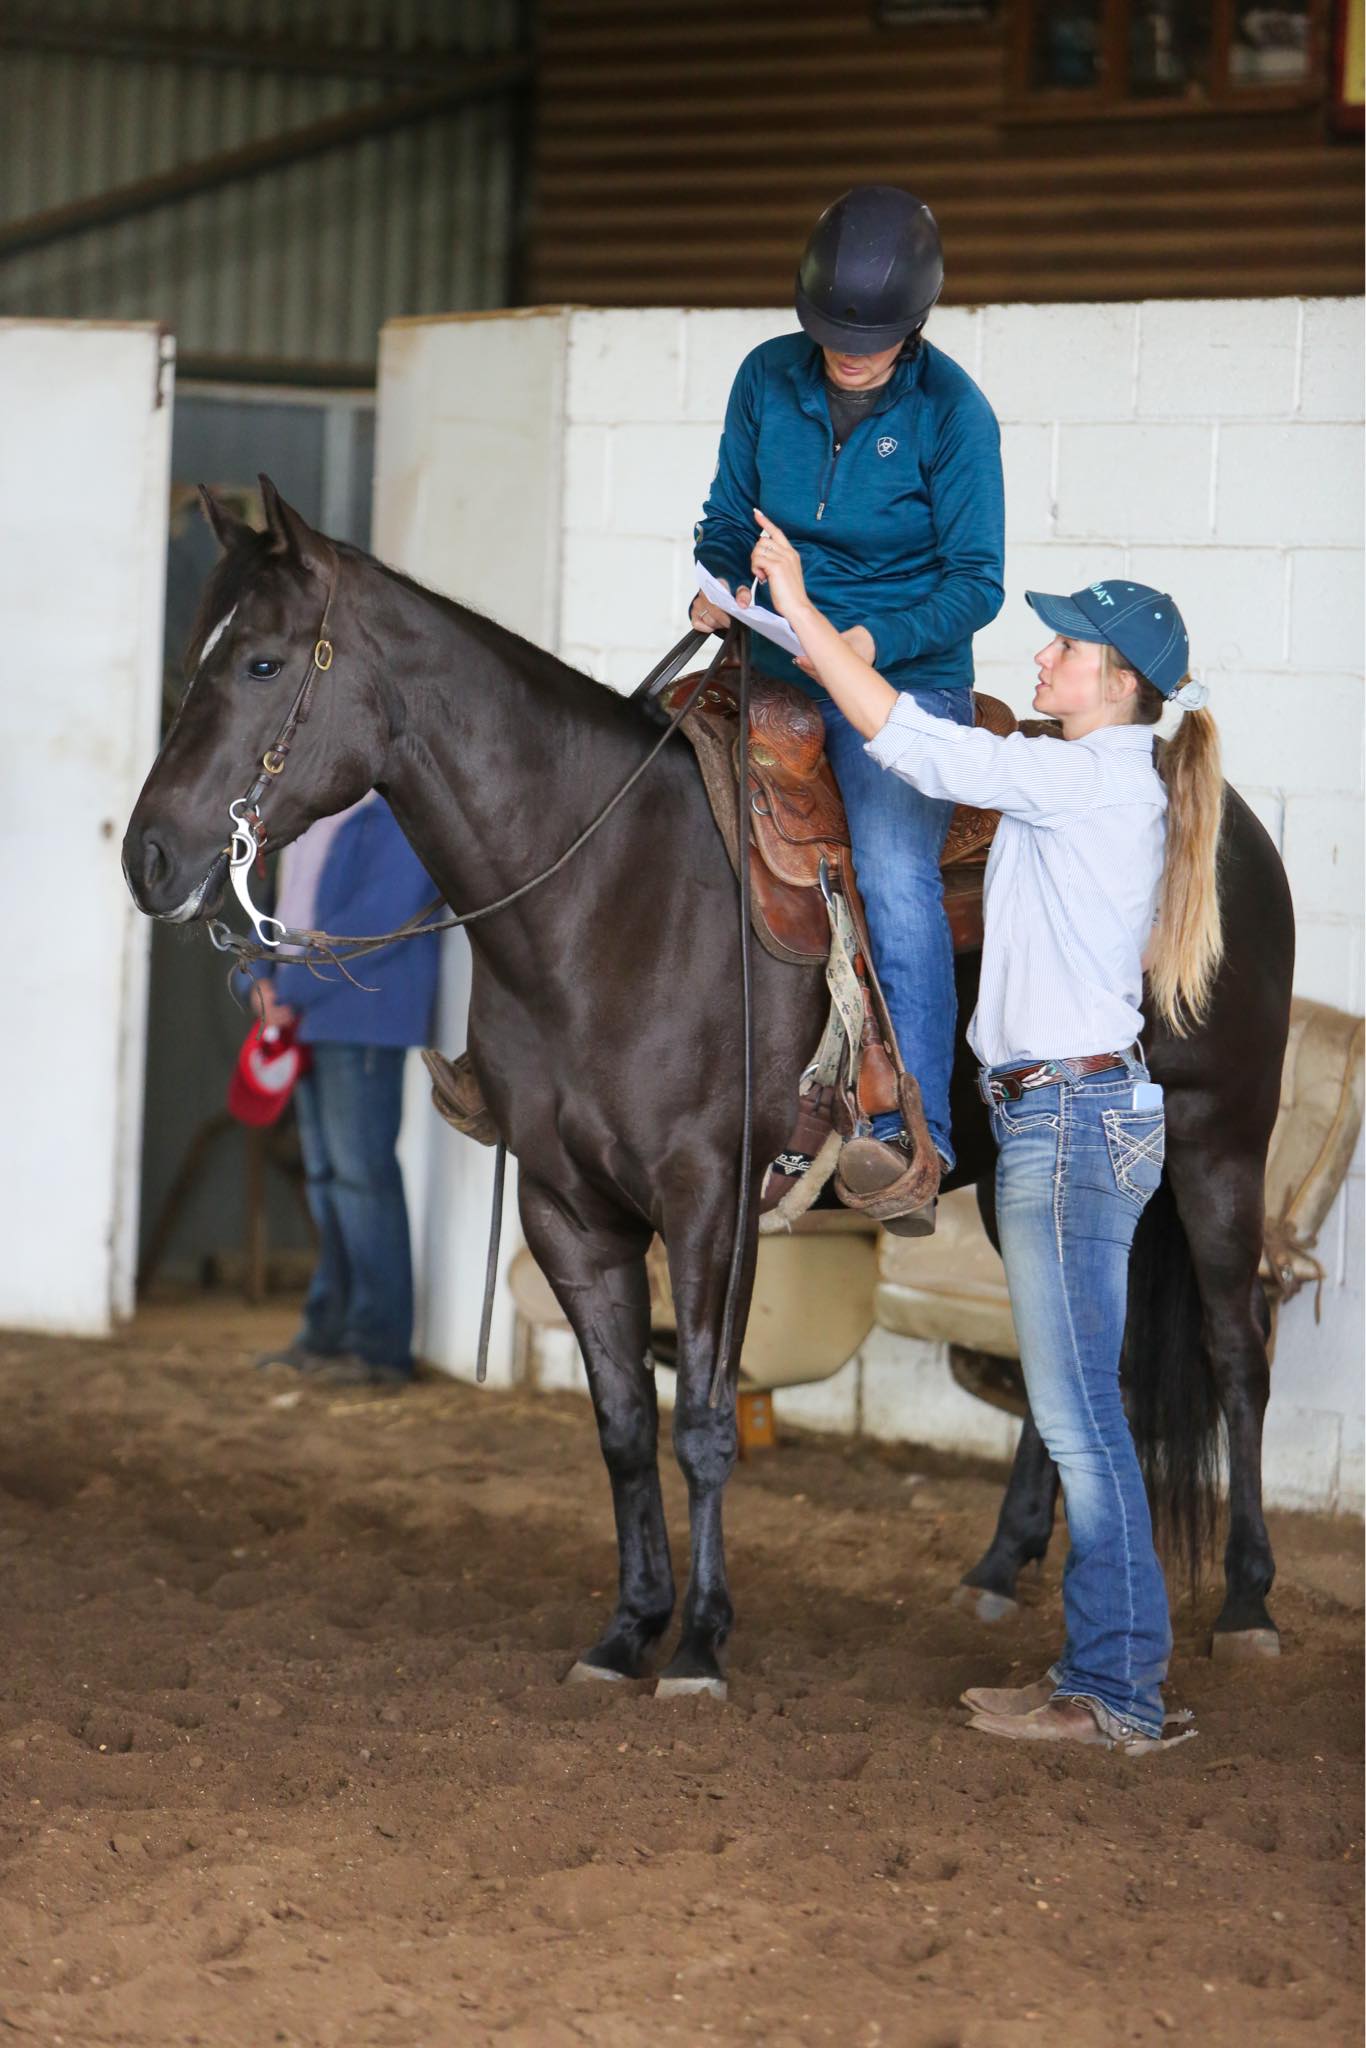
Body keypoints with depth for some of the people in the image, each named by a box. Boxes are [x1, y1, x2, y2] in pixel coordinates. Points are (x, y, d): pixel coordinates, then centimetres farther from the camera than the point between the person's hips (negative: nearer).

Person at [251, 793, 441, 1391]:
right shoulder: (311, 820, 18)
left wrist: (294, 989, -17)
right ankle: (329, 1333, 18)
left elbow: (379, 920, -19)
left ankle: (380, 1346, -7)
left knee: (360, 1170, -10)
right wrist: (264, 977, 3)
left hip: (361, 1014, -9)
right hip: (311, 1021, 9)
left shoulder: (395, 814, -11)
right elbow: (287, 907, 22)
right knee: (325, 1173, 12)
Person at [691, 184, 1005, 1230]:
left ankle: (912, 1140, -34)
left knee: (895, 875, -25)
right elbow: (729, 515, 14)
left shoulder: (952, 412, -10)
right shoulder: (768, 379, 1)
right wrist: (720, 587, -8)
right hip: (776, 661, 5)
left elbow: (976, 583, -8)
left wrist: (880, 638, -24)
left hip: (908, 673, -5)